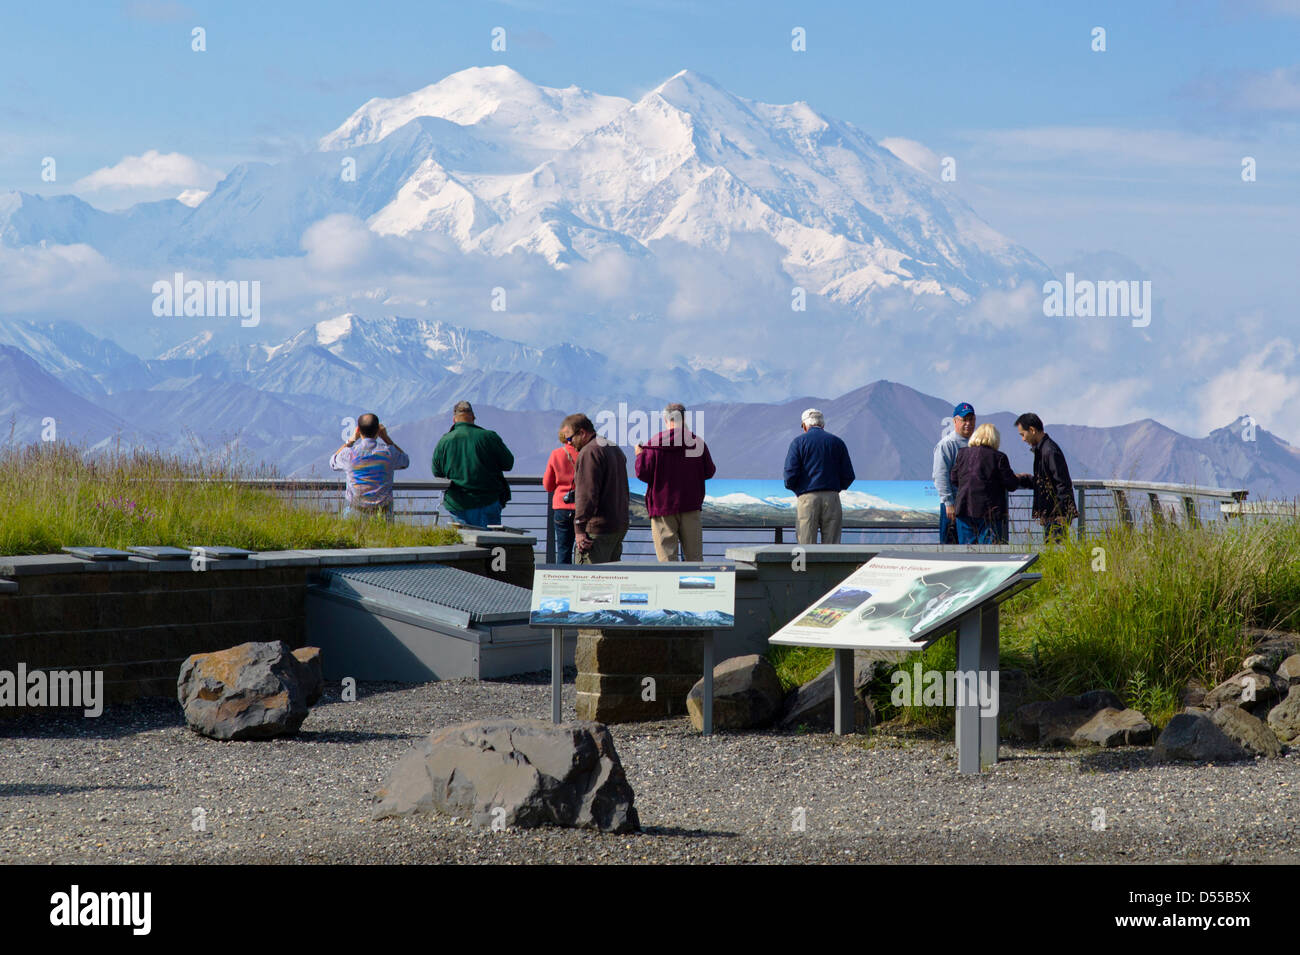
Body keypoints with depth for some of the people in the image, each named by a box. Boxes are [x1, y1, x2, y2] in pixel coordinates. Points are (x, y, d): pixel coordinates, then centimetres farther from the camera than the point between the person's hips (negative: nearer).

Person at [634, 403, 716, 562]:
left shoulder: (654, 443, -5)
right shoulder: (697, 443, 2)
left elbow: (643, 474, -6)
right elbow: (709, 472, 9)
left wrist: (639, 455, 12)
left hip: (662, 507, -2)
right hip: (691, 507, 2)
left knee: (667, 556, -1)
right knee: (693, 556, 8)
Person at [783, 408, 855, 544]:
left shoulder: (798, 442, 3)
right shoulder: (837, 442, 11)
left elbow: (790, 473, -7)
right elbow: (849, 476, 8)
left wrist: (793, 488, 13)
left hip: (807, 498, -2)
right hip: (832, 497, 2)